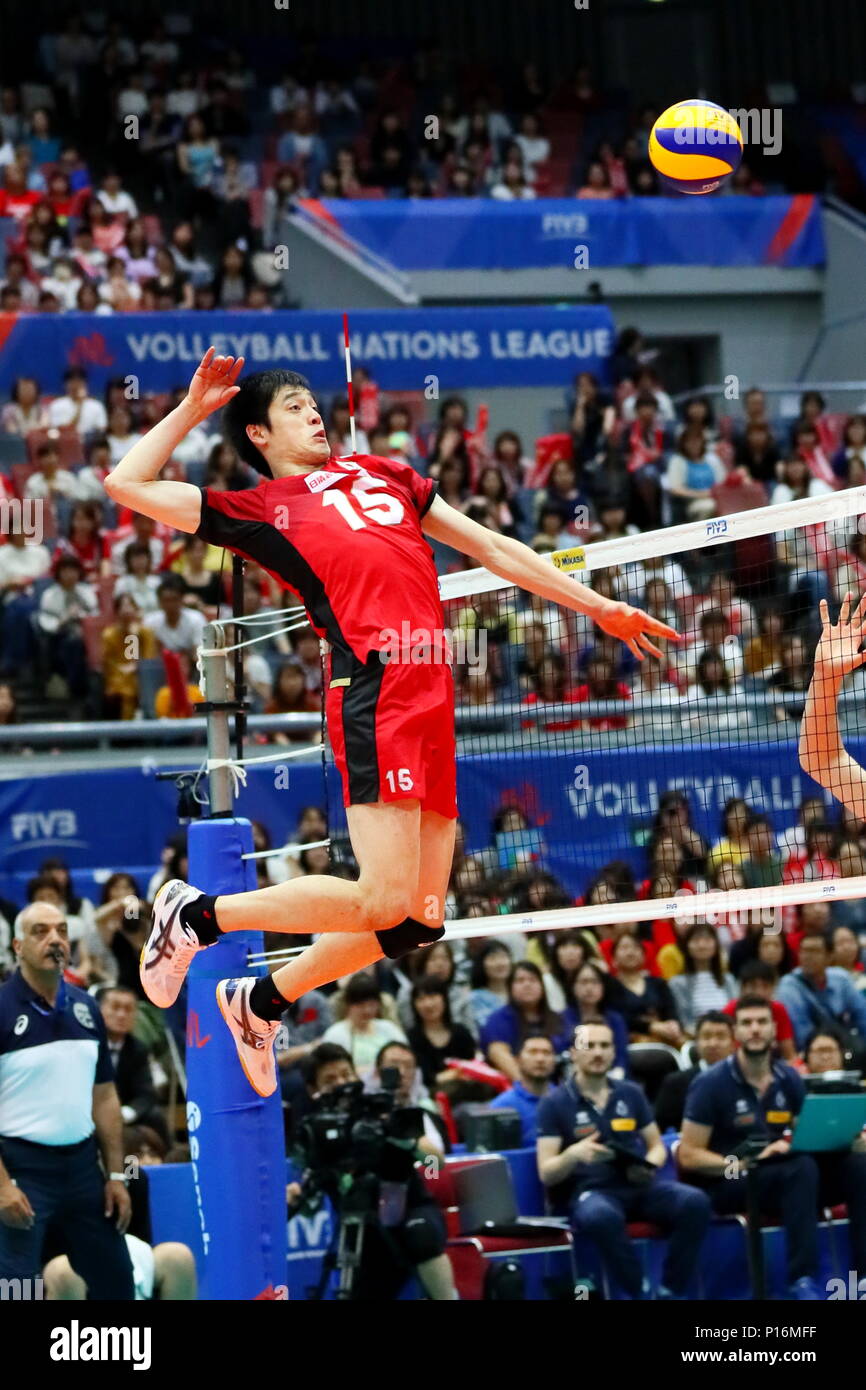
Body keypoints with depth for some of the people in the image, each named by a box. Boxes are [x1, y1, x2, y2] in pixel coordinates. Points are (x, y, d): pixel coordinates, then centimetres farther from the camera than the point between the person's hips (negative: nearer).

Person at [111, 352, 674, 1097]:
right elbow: (128, 484, 5)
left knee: (420, 918, 5)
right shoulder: (261, 508, 10)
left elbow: (493, 549, 28)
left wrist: (601, 607, 27)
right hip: (375, 693, -7)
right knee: (383, 899, -15)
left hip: (435, 699, 7)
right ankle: (194, 915, 3)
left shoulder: (383, 474, 26)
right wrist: (194, 406, 8)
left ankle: (261, 1000, 23)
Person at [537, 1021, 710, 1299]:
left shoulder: (631, 1094, 14)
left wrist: (649, 1165, -6)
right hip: (589, 1191, -4)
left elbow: (657, 1146, 19)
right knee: (603, 1217, -41)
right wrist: (573, 1154, -25)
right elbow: (546, 1174, -3)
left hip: (638, 1186, 4)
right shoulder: (555, 1104, 2)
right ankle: (636, 1295, -25)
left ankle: (671, 1294, -19)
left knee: (694, 1202, -26)